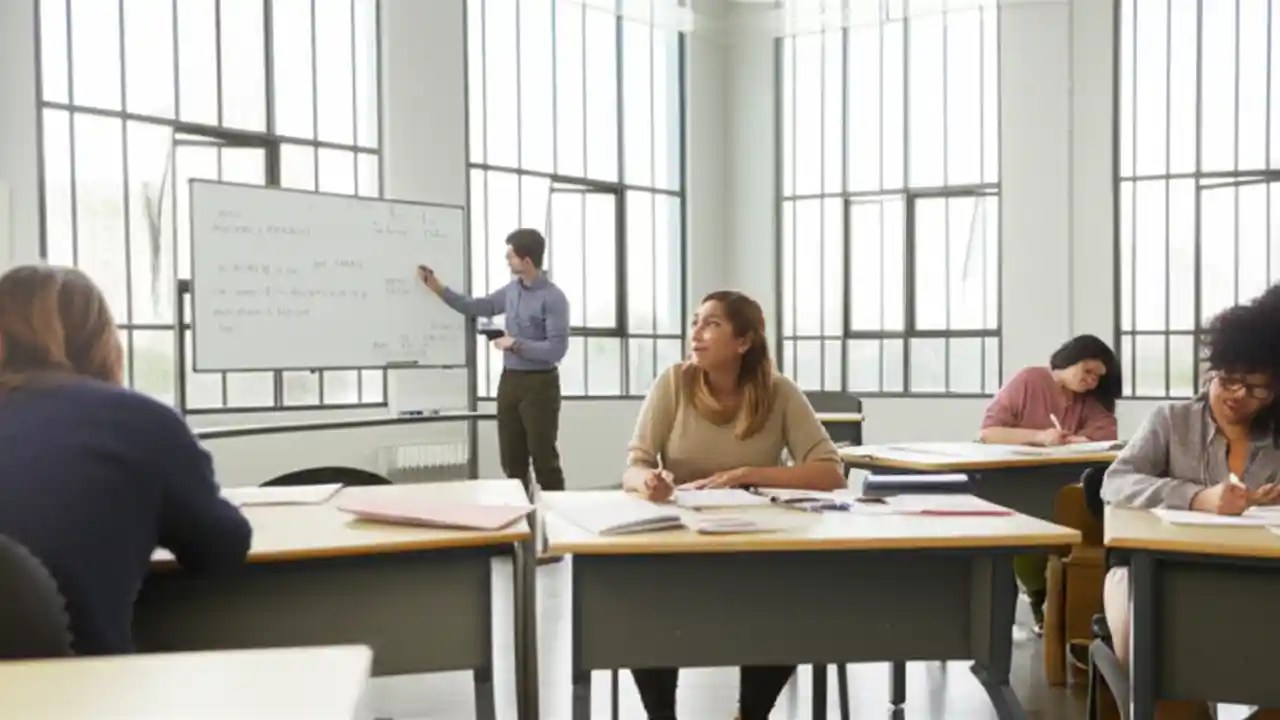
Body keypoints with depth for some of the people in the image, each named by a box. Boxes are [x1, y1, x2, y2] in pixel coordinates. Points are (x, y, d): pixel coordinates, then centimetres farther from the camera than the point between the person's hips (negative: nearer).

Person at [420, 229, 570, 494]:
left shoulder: (553, 299, -15)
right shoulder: (511, 290, 7)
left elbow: (556, 349, -20)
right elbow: (476, 307, 21)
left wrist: (515, 344, -14)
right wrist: (437, 287, 17)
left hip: (539, 384, -7)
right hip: (510, 381, 7)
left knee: (544, 458, -2)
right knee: (512, 459, 11)